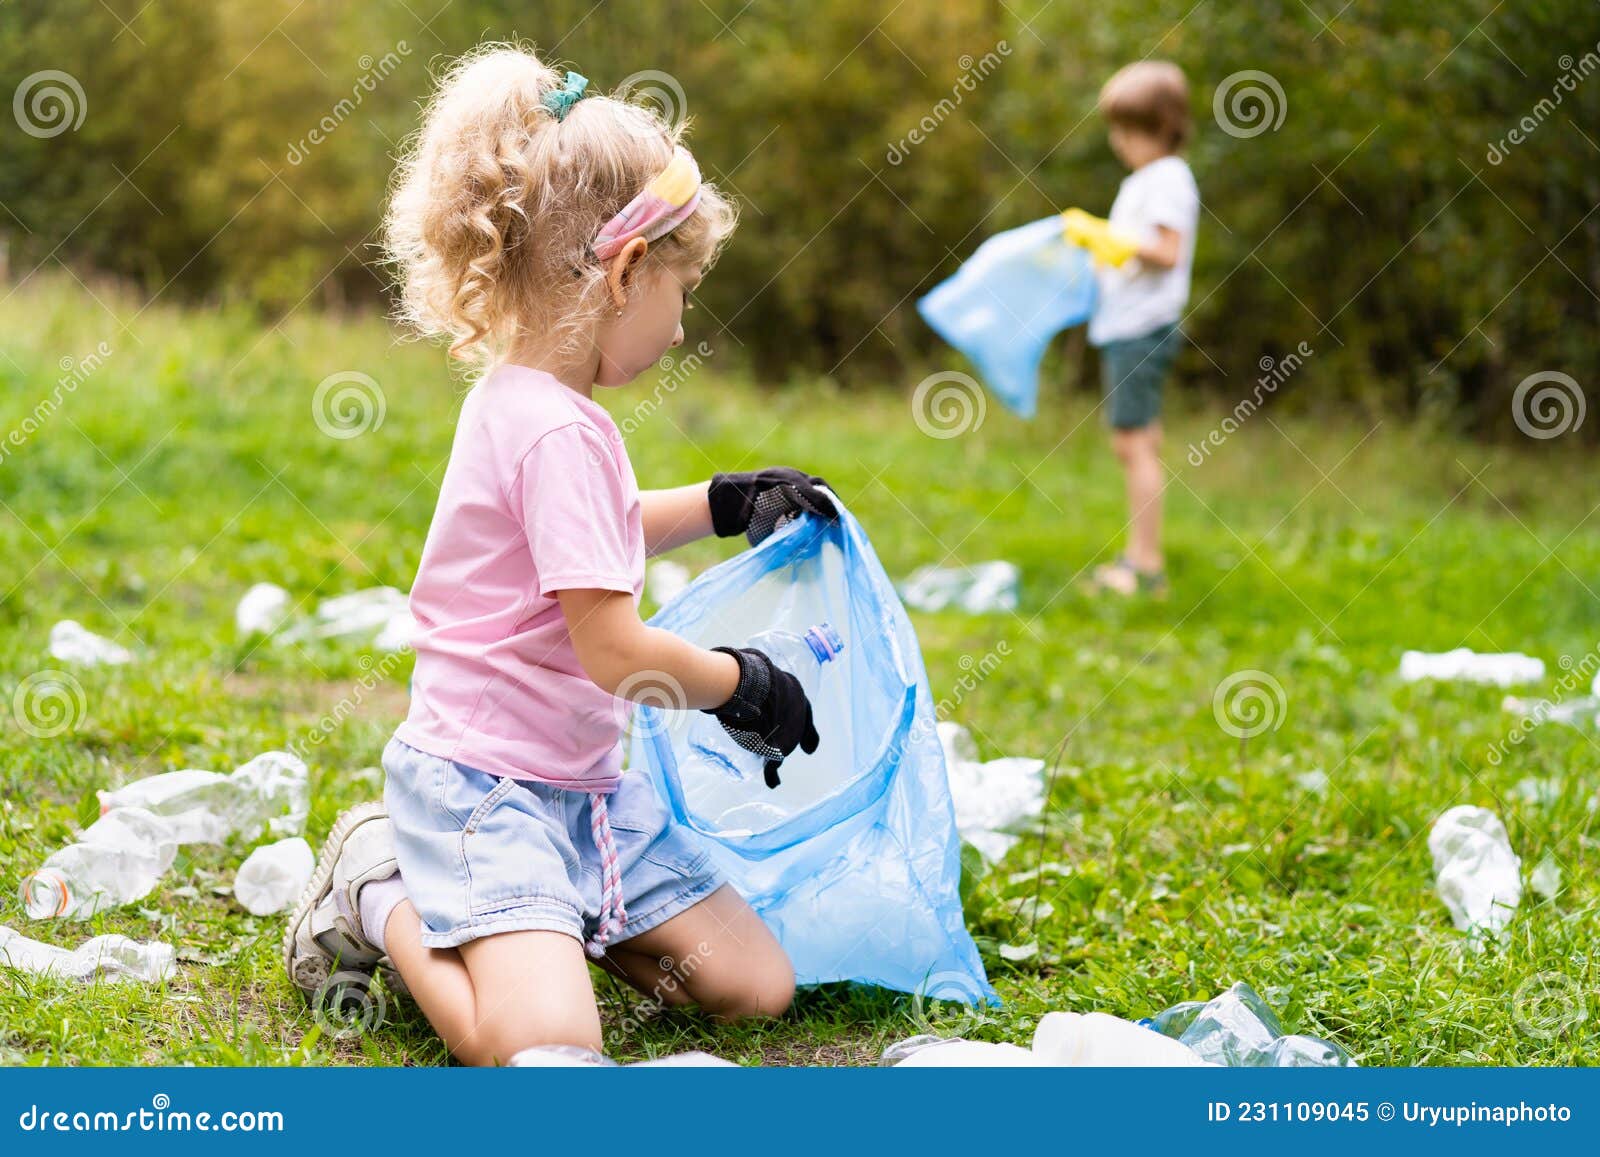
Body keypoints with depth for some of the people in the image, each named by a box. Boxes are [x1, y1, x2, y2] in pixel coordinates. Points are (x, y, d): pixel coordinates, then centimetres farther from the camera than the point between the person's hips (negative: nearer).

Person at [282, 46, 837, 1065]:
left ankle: (516, 915, 15)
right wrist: (744, 682, -5)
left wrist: (725, 504, 30)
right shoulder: (559, 433, -21)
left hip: (579, 786, 10)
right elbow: (616, 653, -22)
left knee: (759, 987, 4)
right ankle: (379, 895, 0)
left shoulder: (521, 402, 10)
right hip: (486, 780, -10)